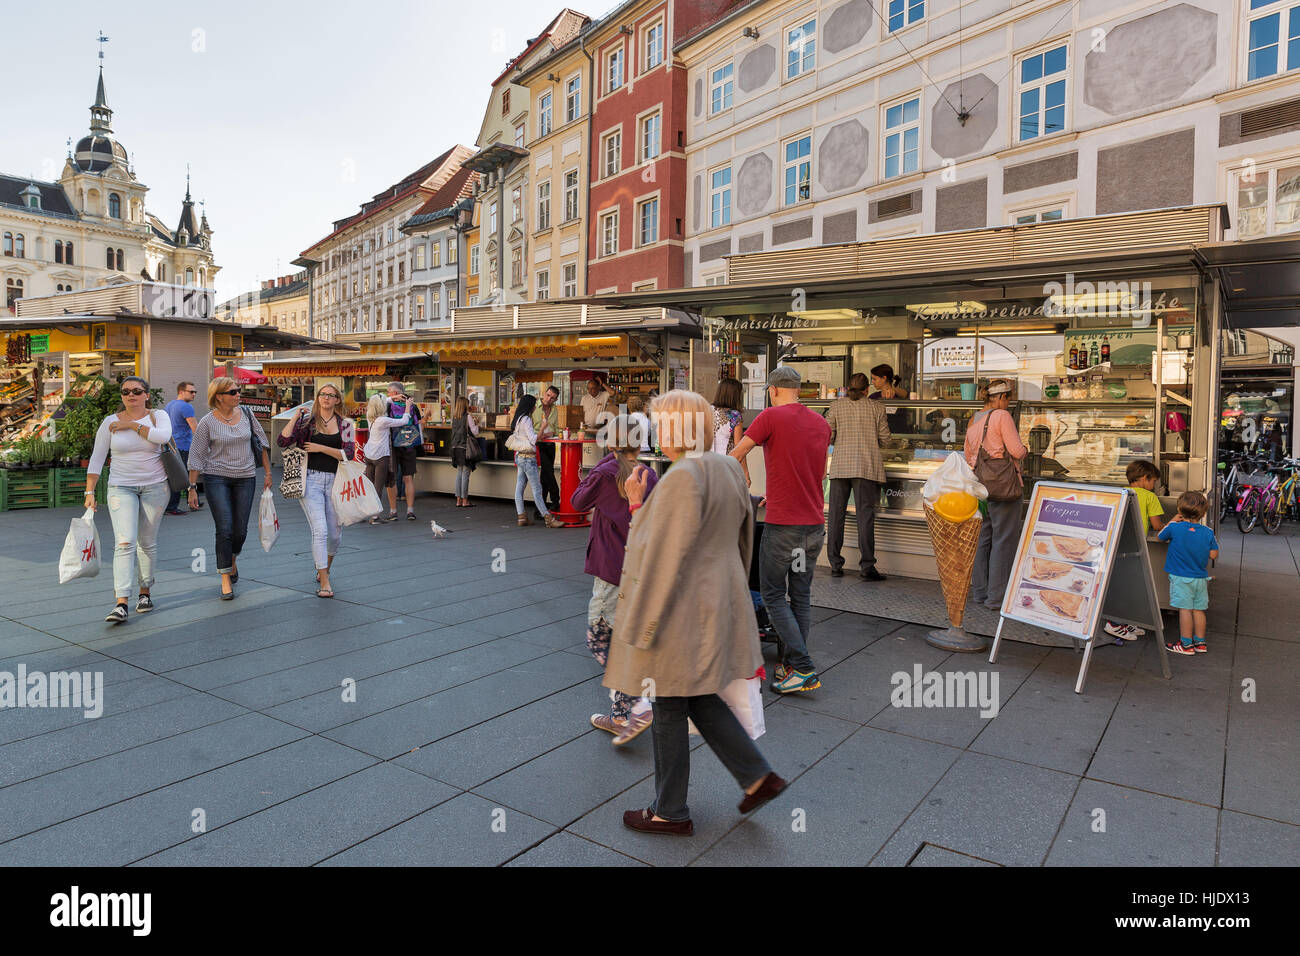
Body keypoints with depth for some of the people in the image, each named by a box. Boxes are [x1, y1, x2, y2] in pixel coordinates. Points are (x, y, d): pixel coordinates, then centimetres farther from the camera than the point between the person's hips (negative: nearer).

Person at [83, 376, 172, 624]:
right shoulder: (110, 423, 1)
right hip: (121, 488, 0)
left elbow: (163, 436, -24)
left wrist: (132, 425, -15)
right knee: (125, 542, -12)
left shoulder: (158, 417, 0)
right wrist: (89, 492, -2)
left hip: (155, 486, 0)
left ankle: (145, 592, 24)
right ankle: (121, 603, -17)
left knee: (147, 543, 8)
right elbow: (96, 459, 2)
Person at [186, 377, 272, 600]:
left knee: (240, 530, 4)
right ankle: (226, 580, 1)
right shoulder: (207, 422, -6)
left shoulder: (245, 414, 2)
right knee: (224, 529, -10)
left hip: (245, 477, 3)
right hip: (217, 478, -3)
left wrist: (268, 473, 9)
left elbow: (262, 443, 11)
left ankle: (232, 561, 36)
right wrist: (192, 487, -4)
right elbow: (196, 456, -2)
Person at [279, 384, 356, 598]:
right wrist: (295, 417, -10)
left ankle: (324, 568, 38)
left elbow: (348, 454, -3)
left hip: (334, 481, 2)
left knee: (335, 534, 10)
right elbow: (283, 441, -7)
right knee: (320, 530, -13)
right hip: (311, 479, -2)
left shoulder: (345, 424, 8)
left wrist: (321, 448, -10)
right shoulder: (306, 420, 5)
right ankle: (324, 582, -8)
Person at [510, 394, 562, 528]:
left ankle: (522, 517, 9)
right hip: (528, 457, -10)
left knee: (519, 487, 7)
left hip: (520, 456, 10)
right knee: (537, 489, -8)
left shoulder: (518, 419, 14)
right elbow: (533, 440, -18)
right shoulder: (526, 419, -14)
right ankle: (548, 519, -6)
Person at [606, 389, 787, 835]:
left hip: (680, 611, -9)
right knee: (700, 700, 23)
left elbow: (661, 558, -23)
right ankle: (757, 776, 25)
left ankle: (670, 813, 24)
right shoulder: (728, 468, 5)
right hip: (718, 606, 9)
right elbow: (741, 537, 16)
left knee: (669, 711, 8)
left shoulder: (680, 478, -23)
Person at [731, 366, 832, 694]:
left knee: (773, 597, 3)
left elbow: (735, 457, -1)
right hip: (815, 523, 6)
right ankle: (790, 664, 20)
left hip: (782, 524, -6)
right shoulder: (822, 424, 10)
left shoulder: (771, 417, -9)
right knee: (801, 596, 13)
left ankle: (803, 669, -1)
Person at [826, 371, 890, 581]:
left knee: (836, 515, 8)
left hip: (840, 466, 1)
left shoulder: (837, 406, 3)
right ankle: (867, 567, -3)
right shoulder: (876, 408, 2)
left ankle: (836, 565, 11)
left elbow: (827, 436, 0)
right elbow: (885, 437, 4)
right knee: (865, 515, -1)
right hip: (867, 467, -1)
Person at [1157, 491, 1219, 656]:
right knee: (1199, 610, 12)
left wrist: (1172, 521, 17)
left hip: (1180, 578, -4)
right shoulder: (1208, 533, -2)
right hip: (1200, 578, 4)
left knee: (1185, 610, -3)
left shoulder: (1175, 528, -11)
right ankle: (1200, 642, 20)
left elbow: (1160, 536, 8)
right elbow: (1213, 555, 2)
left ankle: (1186, 644, 1)